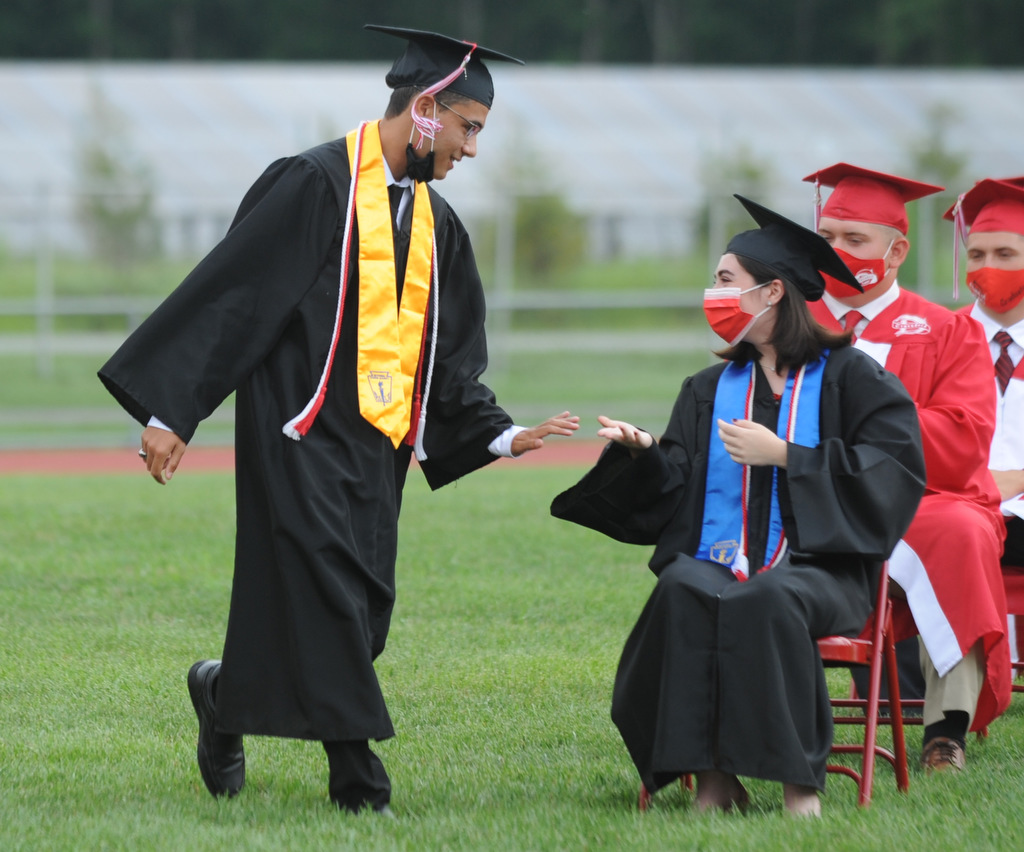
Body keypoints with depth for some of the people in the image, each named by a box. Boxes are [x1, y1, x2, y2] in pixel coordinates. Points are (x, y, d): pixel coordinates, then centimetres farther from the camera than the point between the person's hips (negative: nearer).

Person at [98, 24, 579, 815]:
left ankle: (225, 695, 27)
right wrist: (170, 411, -16)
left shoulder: (433, 221, 12)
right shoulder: (316, 185, -11)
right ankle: (358, 780, -6)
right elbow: (232, 292, -13)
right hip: (301, 431, -7)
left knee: (358, 612, 6)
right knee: (326, 595, -10)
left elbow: (449, 362, 17)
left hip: (374, 444, 7)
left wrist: (500, 435, 2)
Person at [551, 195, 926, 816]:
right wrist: (643, 453, -9)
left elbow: (893, 469, -7)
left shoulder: (848, 377, 6)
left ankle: (800, 780, -30)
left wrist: (783, 456, -9)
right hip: (718, 561, 4)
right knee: (682, 594, -33)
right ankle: (714, 774, -31)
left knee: (768, 600, -38)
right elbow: (672, 494, 13)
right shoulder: (712, 390, 20)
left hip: (817, 566, -3)